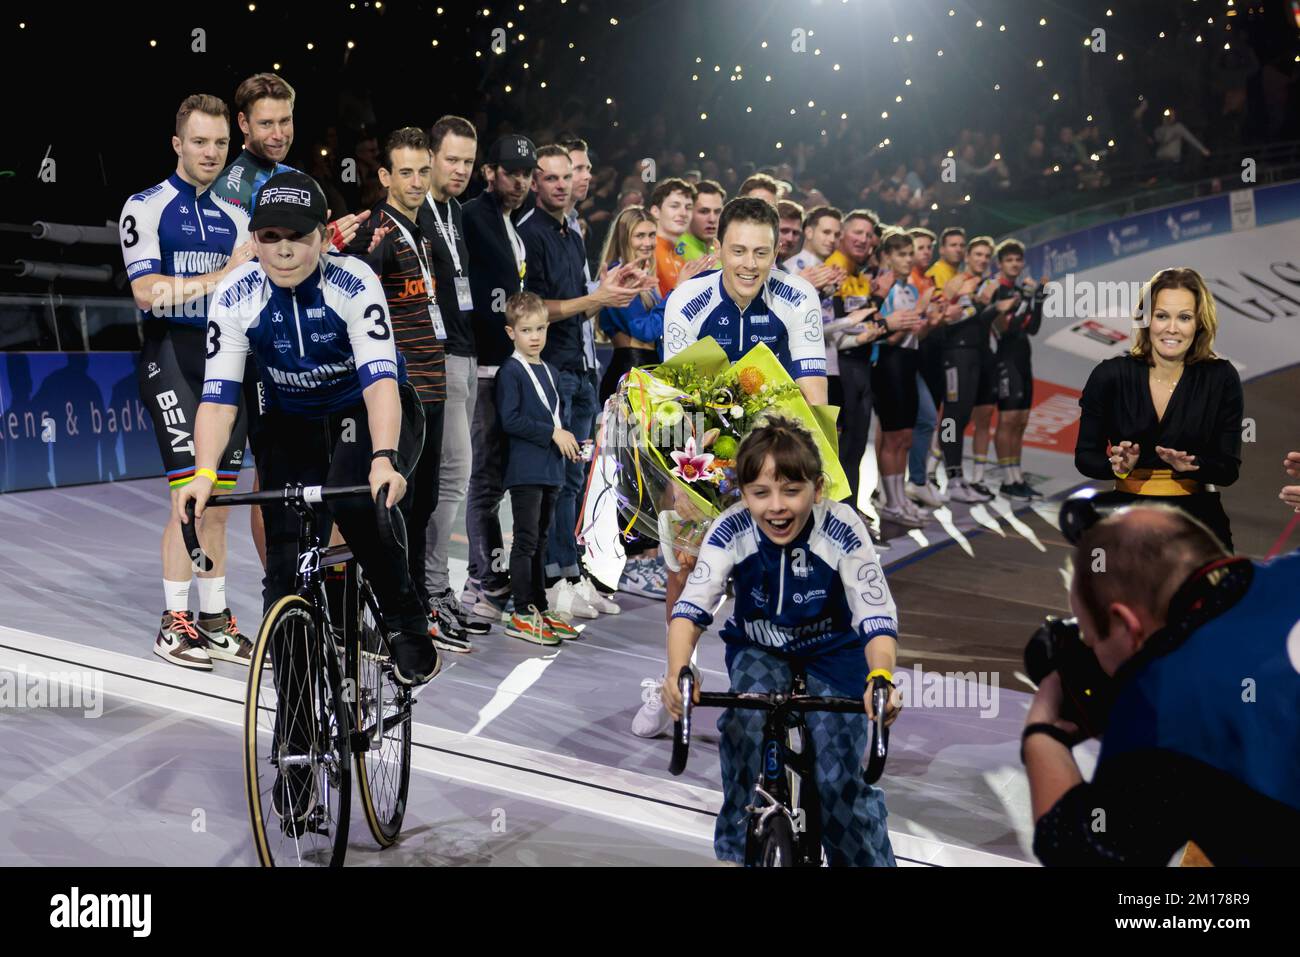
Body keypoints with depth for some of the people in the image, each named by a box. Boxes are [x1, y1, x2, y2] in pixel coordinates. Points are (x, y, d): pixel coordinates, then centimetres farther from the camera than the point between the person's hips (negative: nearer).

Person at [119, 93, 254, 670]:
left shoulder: (233, 218, 15)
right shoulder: (147, 207, -3)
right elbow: (146, 293, -14)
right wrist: (220, 276, -18)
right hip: (172, 356, -6)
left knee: (217, 498, 8)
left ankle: (214, 620, 14)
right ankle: (175, 623, -3)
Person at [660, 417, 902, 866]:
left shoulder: (841, 529, -27)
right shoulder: (730, 530, -23)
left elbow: (877, 617, -31)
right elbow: (691, 608, -30)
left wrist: (881, 677, -50)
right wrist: (678, 671, -49)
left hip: (833, 652, -1)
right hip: (758, 650, 1)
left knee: (839, 779, -13)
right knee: (746, 720, -29)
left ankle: (869, 860, 12)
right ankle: (734, 843, -9)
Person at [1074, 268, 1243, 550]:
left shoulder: (1221, 378, 0)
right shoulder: (1109, 376, 0)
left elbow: (1229, 468, 1)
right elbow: (1085, 455, 5)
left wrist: (1191, 465, -20)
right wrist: (1118, 466, -17)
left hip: (1195, 513, 0)